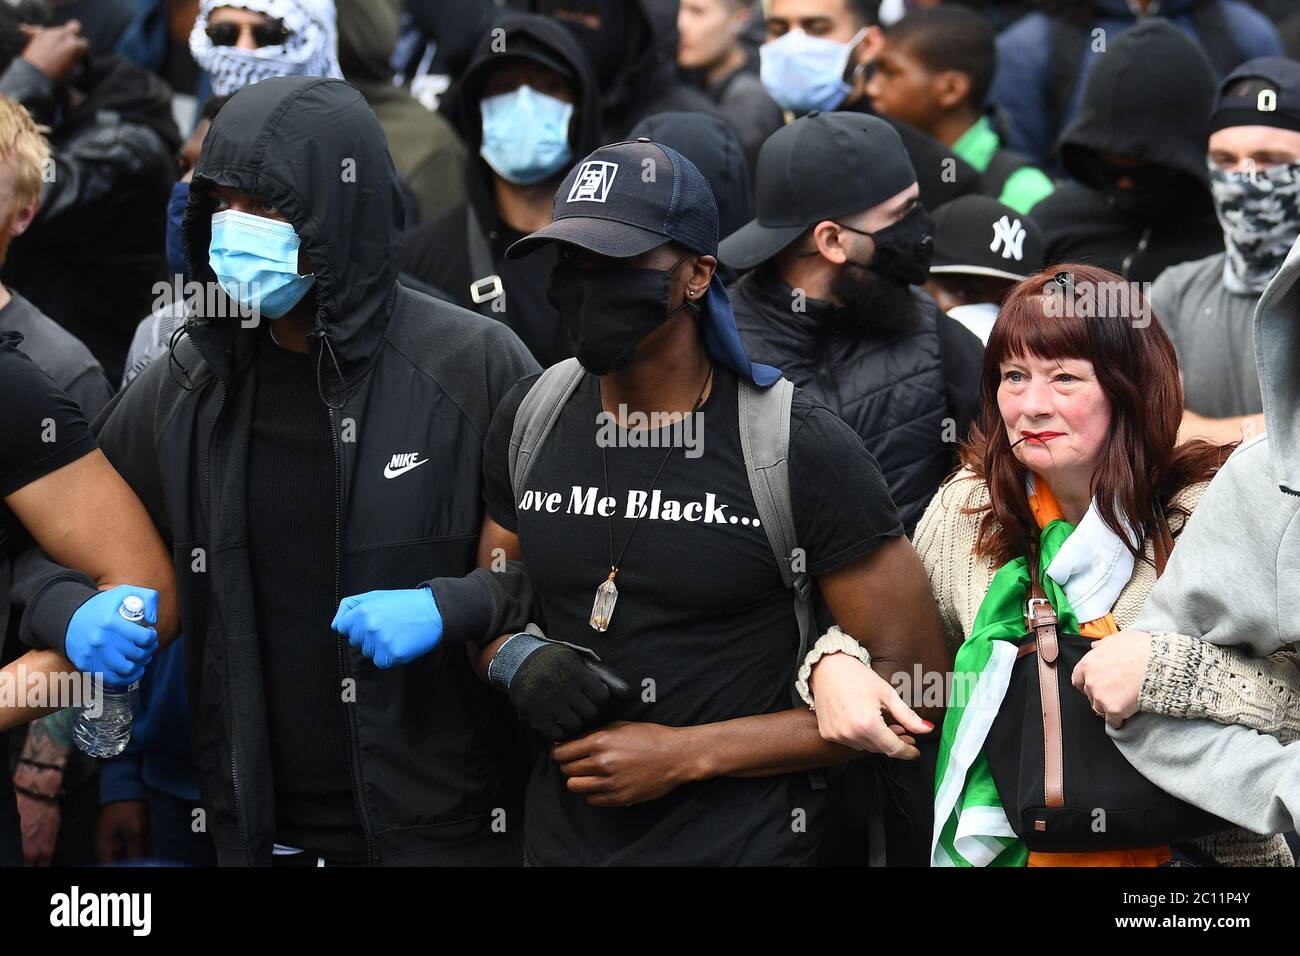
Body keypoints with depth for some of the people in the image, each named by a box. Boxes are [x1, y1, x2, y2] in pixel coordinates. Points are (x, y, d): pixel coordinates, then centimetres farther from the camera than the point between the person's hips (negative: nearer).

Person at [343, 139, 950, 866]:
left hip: (743, 842, -5)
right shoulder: (532, 421, 0)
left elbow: (913, 688, -12)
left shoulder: (800, 448, -14)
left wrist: (688, 753, -16)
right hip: (562, 838, 5)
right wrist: (519, 662, -11)